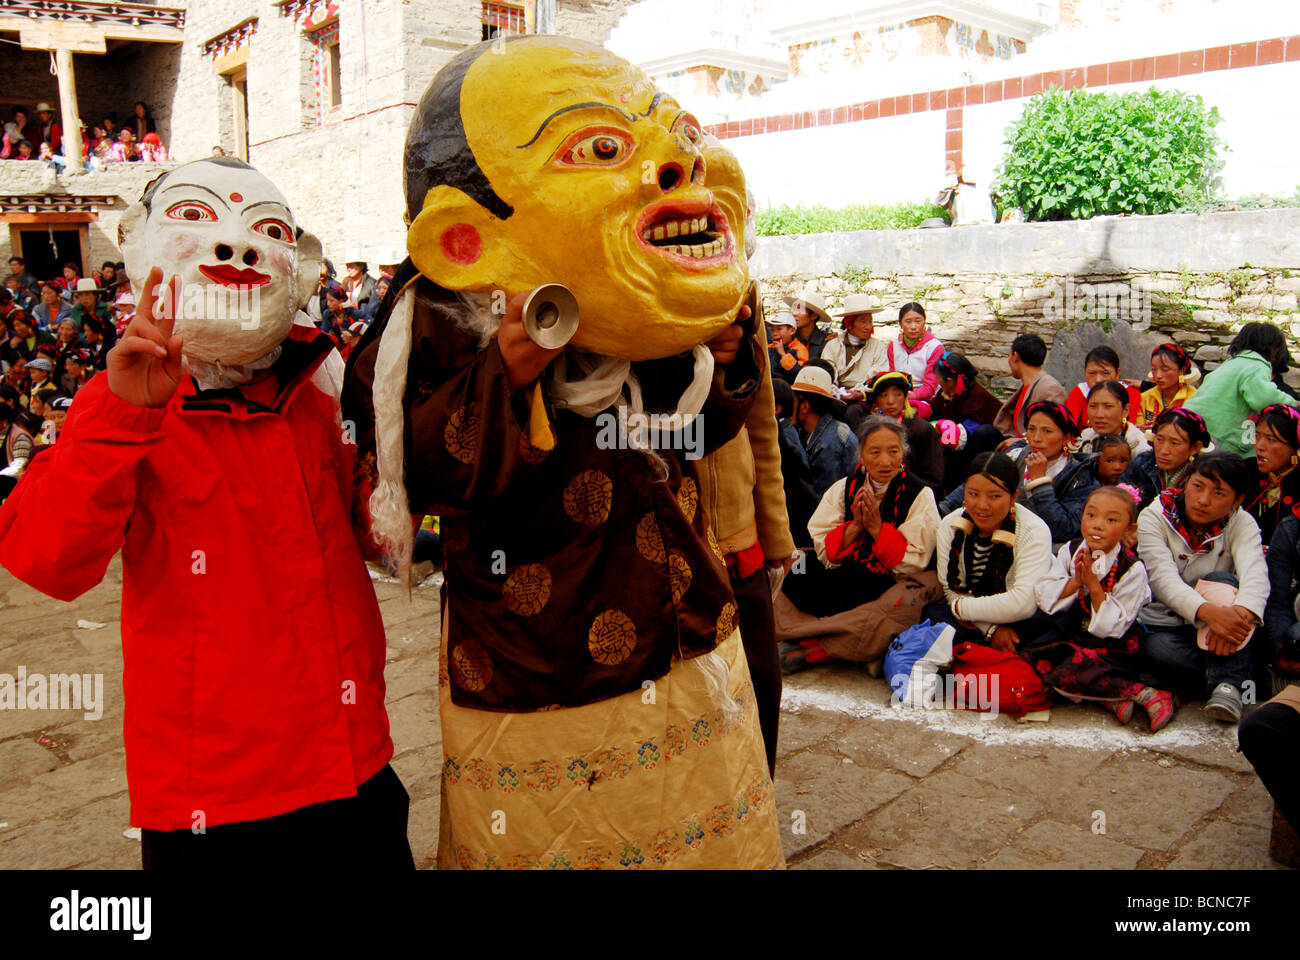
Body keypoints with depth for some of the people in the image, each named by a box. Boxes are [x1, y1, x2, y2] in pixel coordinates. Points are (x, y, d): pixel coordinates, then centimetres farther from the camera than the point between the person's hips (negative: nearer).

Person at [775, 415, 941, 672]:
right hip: (845, 582, 3)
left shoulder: (920, 495, -2)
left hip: (892, 587, -2)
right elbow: (824, 553, 1)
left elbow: (913, 562, -8)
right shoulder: (844, 488, 5)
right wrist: (855, 526, -14)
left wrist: (876, 527, -16)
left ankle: (810, 649, -28)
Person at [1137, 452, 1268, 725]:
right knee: (1160, 650, -35)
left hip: (1212, 630, 2)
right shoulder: (1154, 517, -7)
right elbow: (1162, 577, -24)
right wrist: (1207, 611, -44)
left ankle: (1227, 685, -34)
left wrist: (1242, 612, -46)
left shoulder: (1241, 524, -2)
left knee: (1221, 580, -28)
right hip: (1162, 627, -1)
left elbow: (1255, 572, -23)